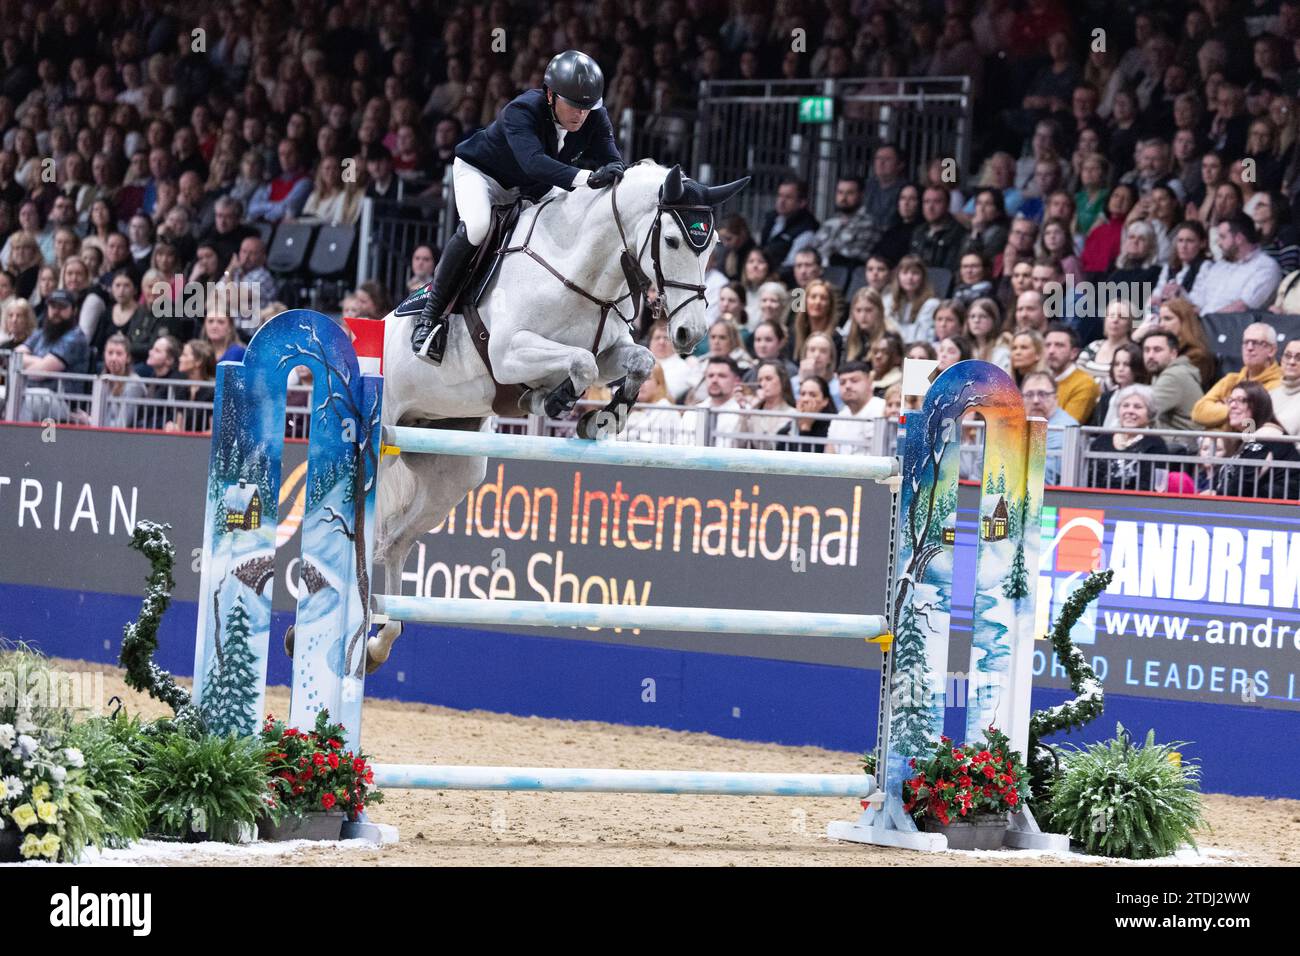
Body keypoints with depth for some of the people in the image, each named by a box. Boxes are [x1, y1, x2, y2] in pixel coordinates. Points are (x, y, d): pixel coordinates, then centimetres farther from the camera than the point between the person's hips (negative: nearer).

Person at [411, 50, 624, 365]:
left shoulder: (595, 119, -19)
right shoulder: (521, 111, -38)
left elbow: (613, 161, -26)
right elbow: (533, 161, -54)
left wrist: (614, 172, -53)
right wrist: (586, 178, -68)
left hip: (530, 190, 7)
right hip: (480, 172, -7)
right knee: (476, 227, -35)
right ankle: (430, 314, -25)